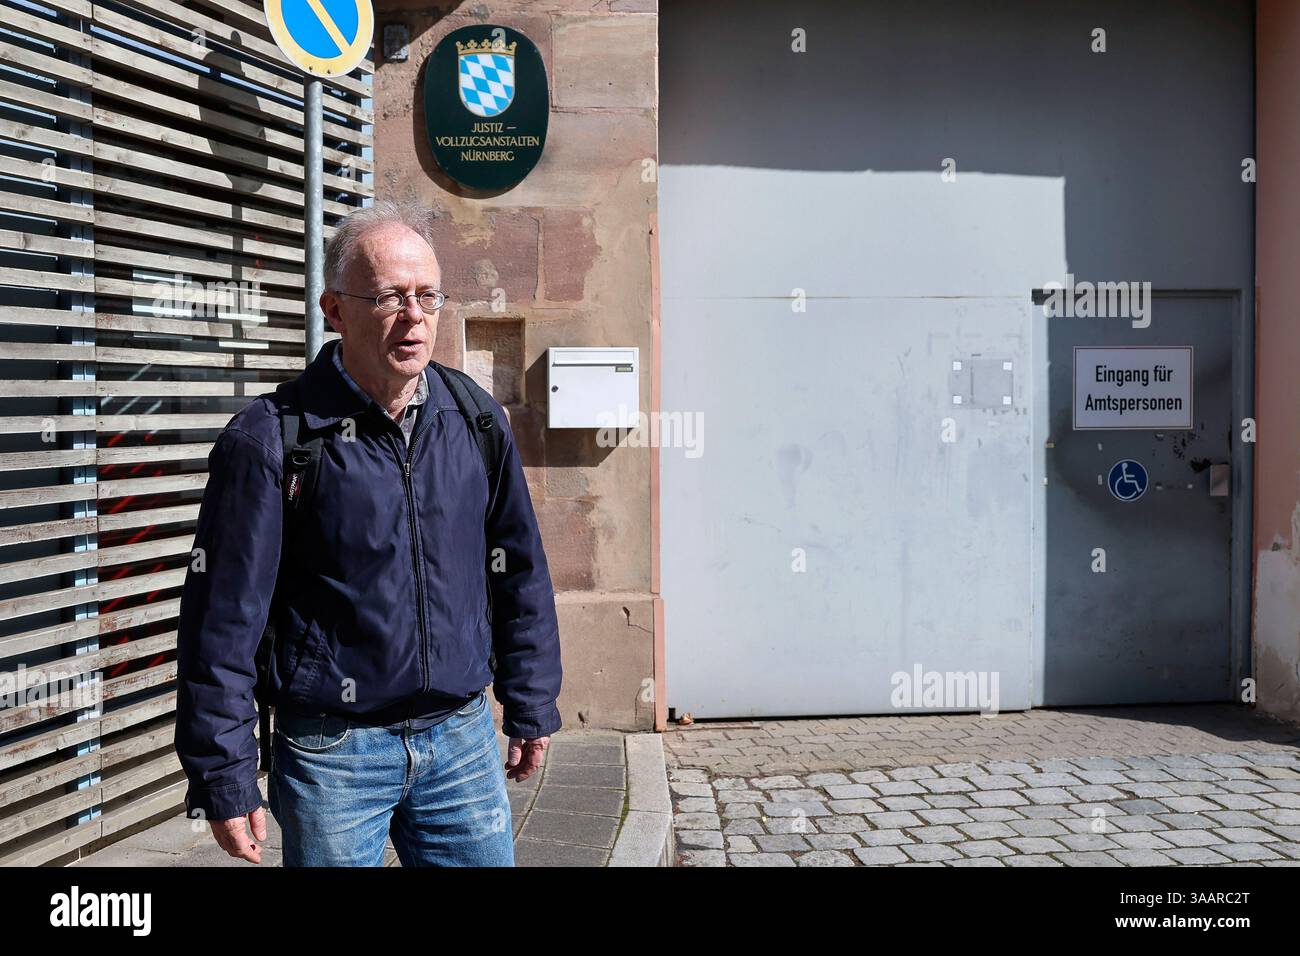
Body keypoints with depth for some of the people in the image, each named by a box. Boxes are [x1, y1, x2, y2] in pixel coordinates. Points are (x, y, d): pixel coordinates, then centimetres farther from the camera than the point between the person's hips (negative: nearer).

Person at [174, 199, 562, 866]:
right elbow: (224, 618, -10)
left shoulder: (476, 419, 3)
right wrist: (224, 780, -10)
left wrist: (531, 708, 12)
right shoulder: (271, 436, -11)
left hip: (462, 739, 4)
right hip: (332, 753, -3)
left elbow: (520, 574, 11)